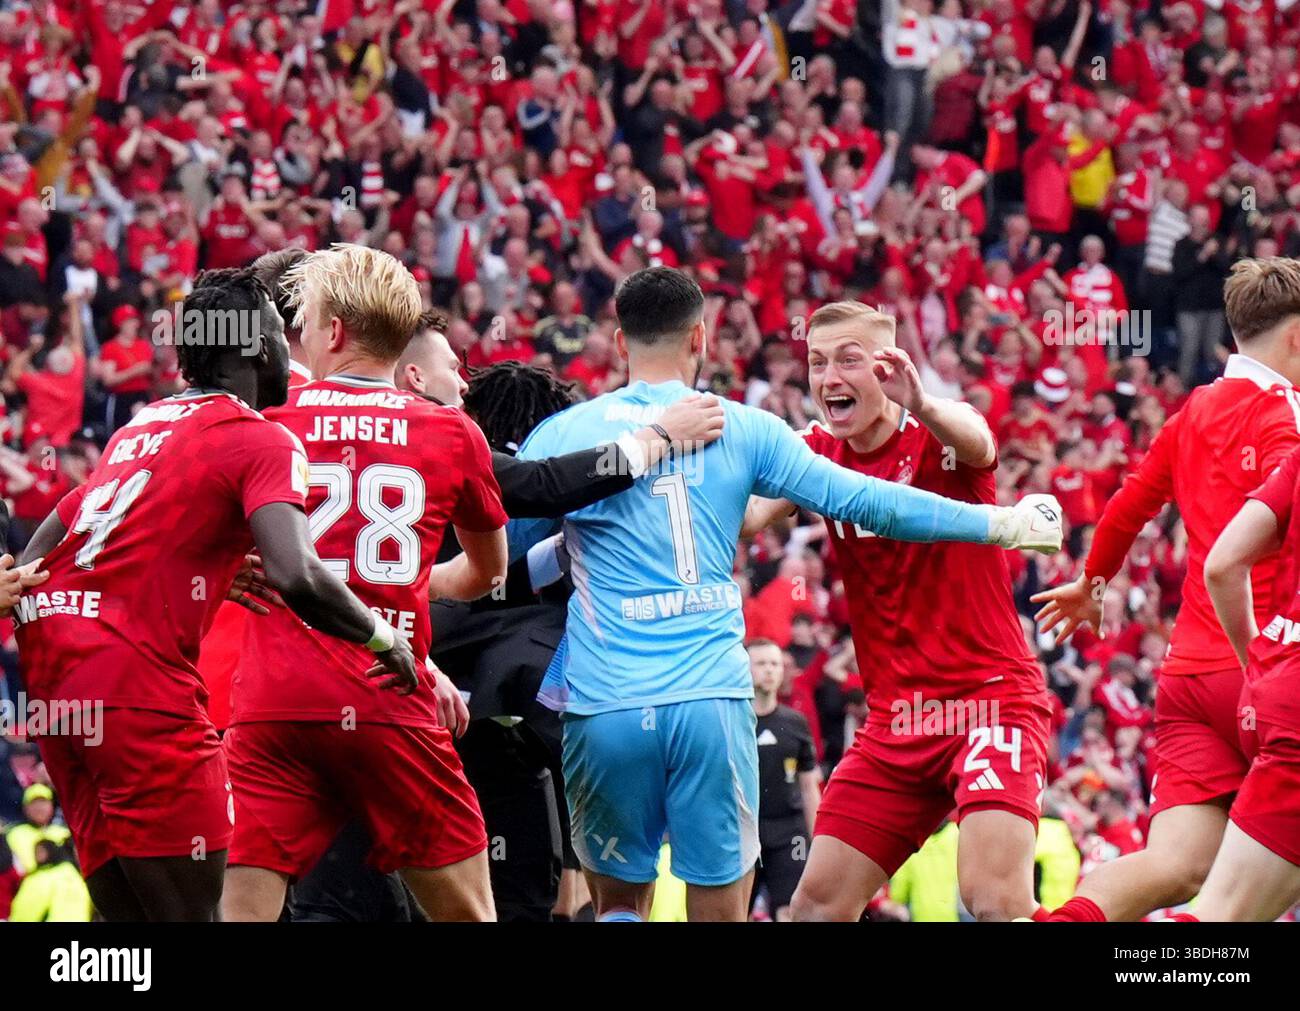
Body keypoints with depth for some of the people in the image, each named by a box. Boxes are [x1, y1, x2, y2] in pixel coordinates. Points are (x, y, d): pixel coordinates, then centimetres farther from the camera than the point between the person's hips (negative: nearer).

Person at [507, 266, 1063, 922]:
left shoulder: (559, 436, 6)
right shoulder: (740, 429, 7)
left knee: (619, 903, 15)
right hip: (710, 702, 0)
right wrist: (1008, 526, 13)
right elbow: (863, 503, 6)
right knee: (720, 910, 6)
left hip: (604, 710, 0)